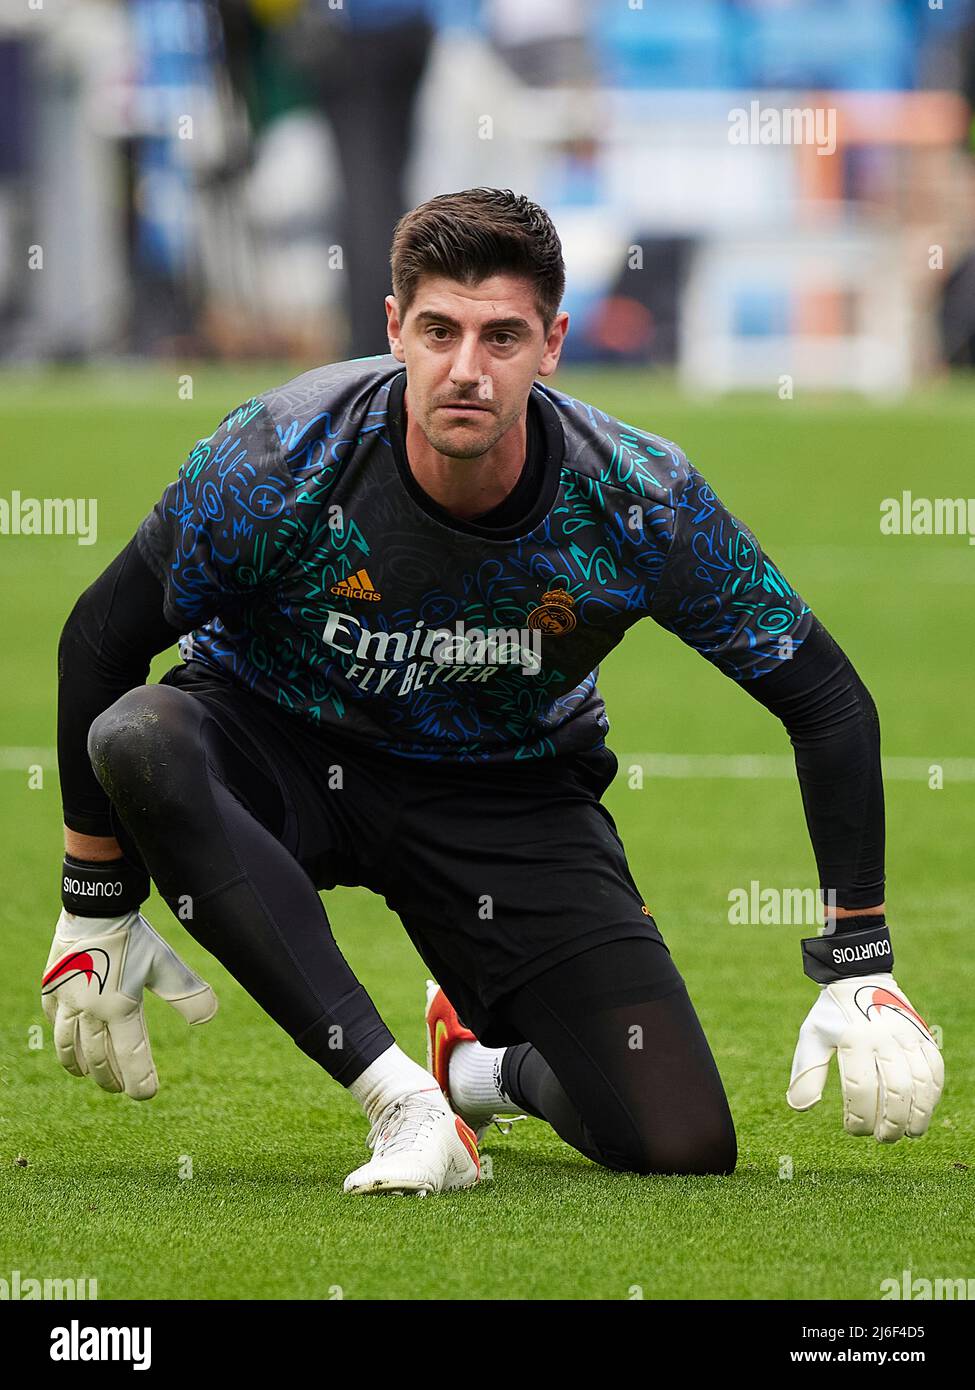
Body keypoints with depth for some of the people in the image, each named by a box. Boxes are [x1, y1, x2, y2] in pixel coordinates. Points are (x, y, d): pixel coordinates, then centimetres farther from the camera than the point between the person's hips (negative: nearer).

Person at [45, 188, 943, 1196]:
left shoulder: (639, 501, -23)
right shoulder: (282, 459, -26)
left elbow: (828, 704, -11)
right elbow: (100, 640, -11)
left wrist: (858, 972, -13)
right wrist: (97, 908, -10)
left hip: (512, 794, 1)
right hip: (286, 750, 0)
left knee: (684, 1146, -15)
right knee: (141, 738, -37)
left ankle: (488, 1066, 21)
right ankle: (400, 1099, -32)